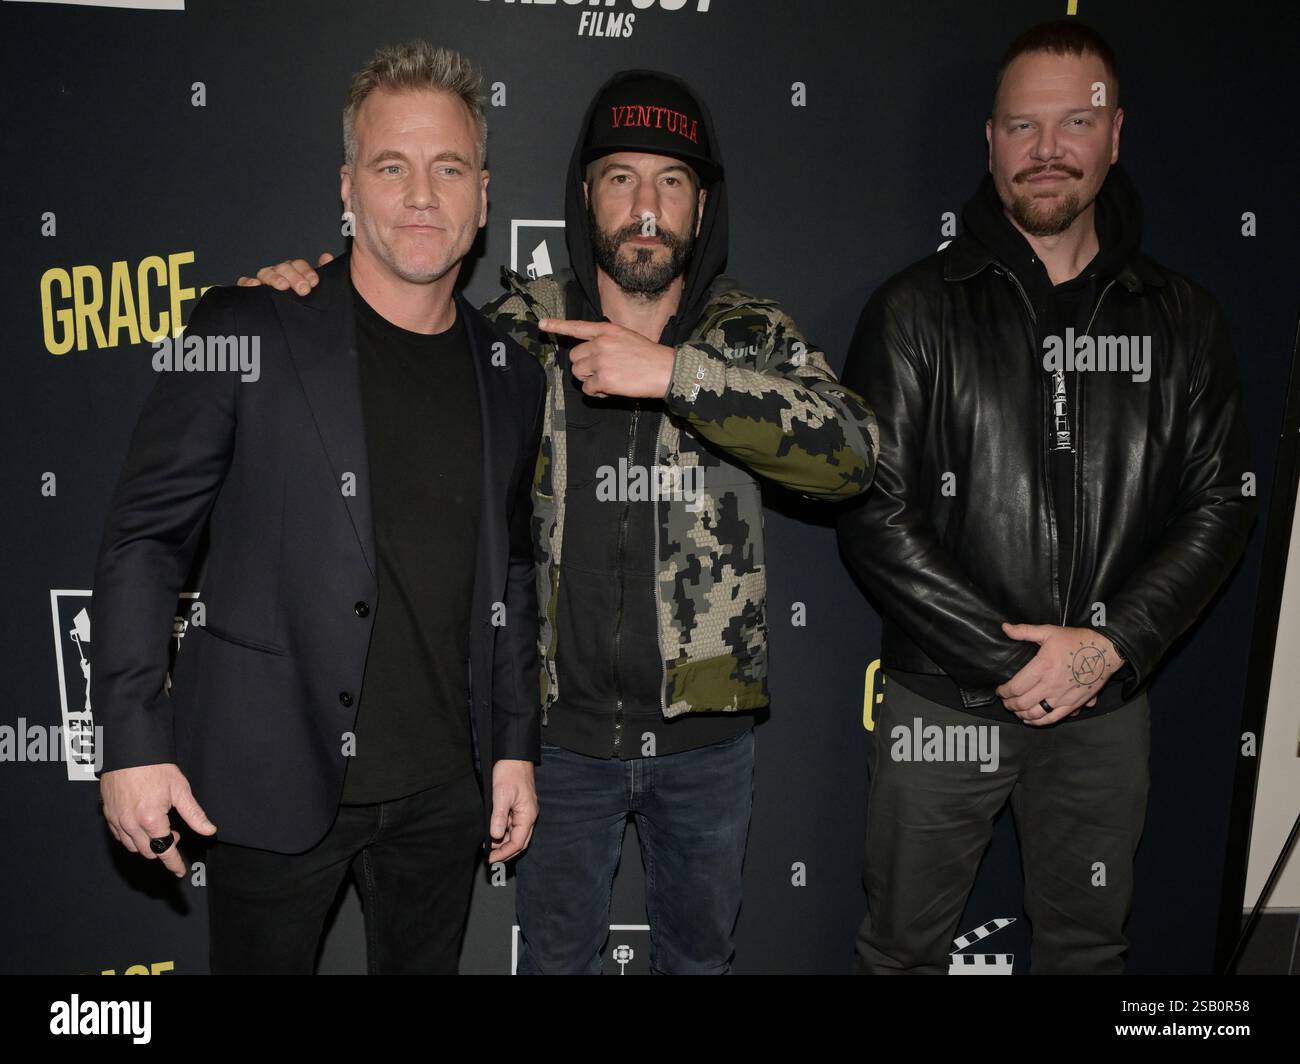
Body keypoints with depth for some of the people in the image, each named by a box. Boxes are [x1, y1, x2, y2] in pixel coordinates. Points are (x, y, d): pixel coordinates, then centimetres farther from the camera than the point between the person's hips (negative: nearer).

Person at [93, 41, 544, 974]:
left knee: (426, 964, 19)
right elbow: (146, 538, -6)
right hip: (271, 781, -3)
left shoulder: (511, 377, 4)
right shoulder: (245, 333, -8)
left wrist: (516, 746, 9)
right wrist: (134, 741, -10)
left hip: (442, 790, 4)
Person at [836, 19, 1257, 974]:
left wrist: (1111, 646, -12)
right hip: (942, 697, -2)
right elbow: (874, 516, -11)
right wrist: (1010, 661, -15)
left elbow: (1219, 506, 2)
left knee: (1089, 942, 21)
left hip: (1108, 705, 3)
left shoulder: (1182, 321, 4)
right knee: (905, 946, 14)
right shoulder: (918, 310, -6)